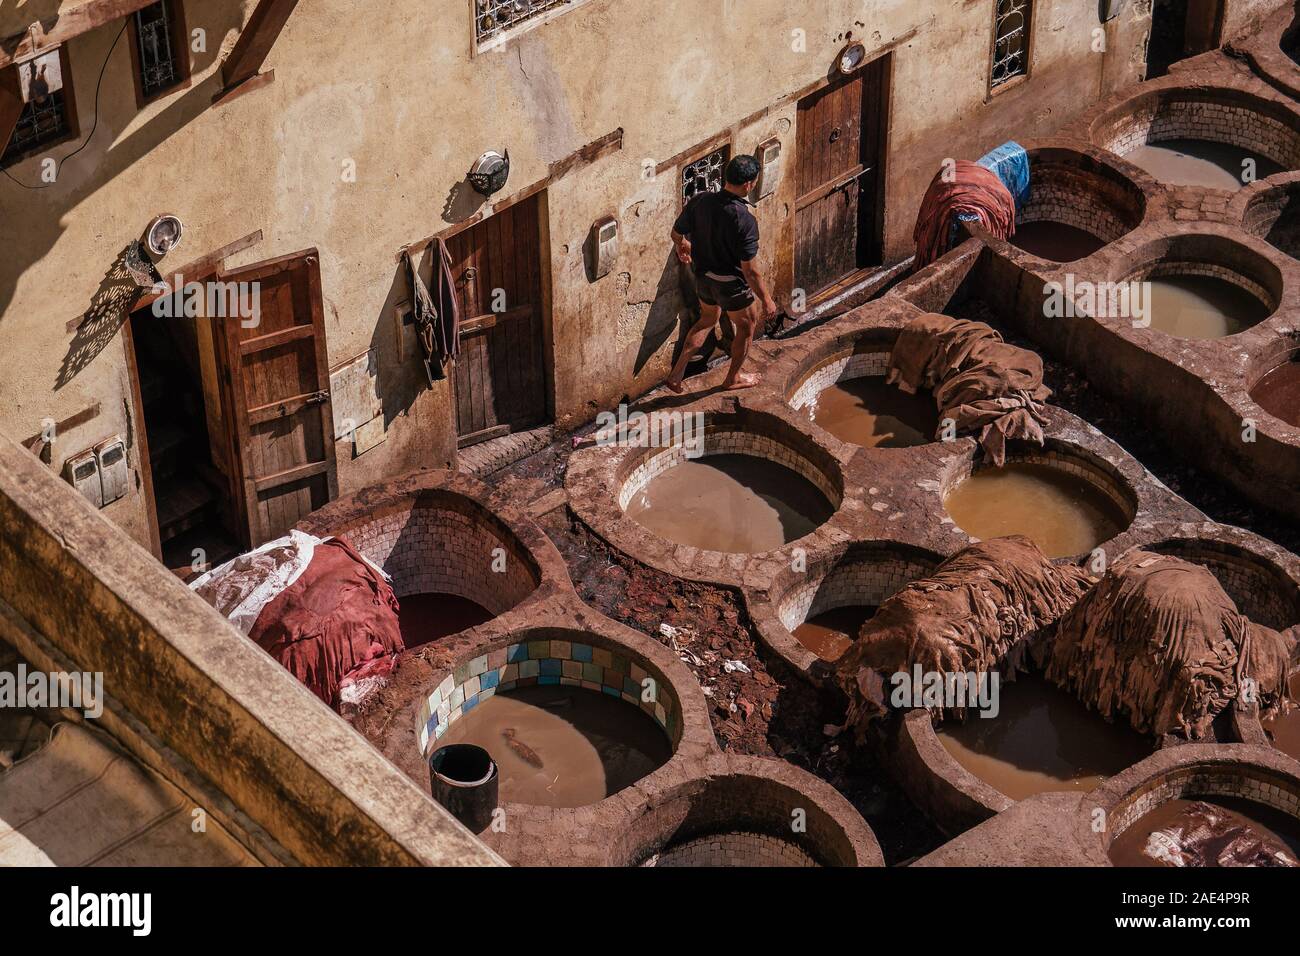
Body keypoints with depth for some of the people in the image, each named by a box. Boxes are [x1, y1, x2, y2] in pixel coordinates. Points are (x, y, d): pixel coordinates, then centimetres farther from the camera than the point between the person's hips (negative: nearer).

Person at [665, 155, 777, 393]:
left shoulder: (699, 201, -15)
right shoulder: (744, 221, -32)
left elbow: (677, 233, 1)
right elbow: (749, 270, -27)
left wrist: (682, 246, 25)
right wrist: (767, 300, -14)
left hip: (702, 276, 6)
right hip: (731, 283, -6)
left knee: (708, 319, 30)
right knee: (747, 325, 22)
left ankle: (676, 374, 26)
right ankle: (733, 378, 40)